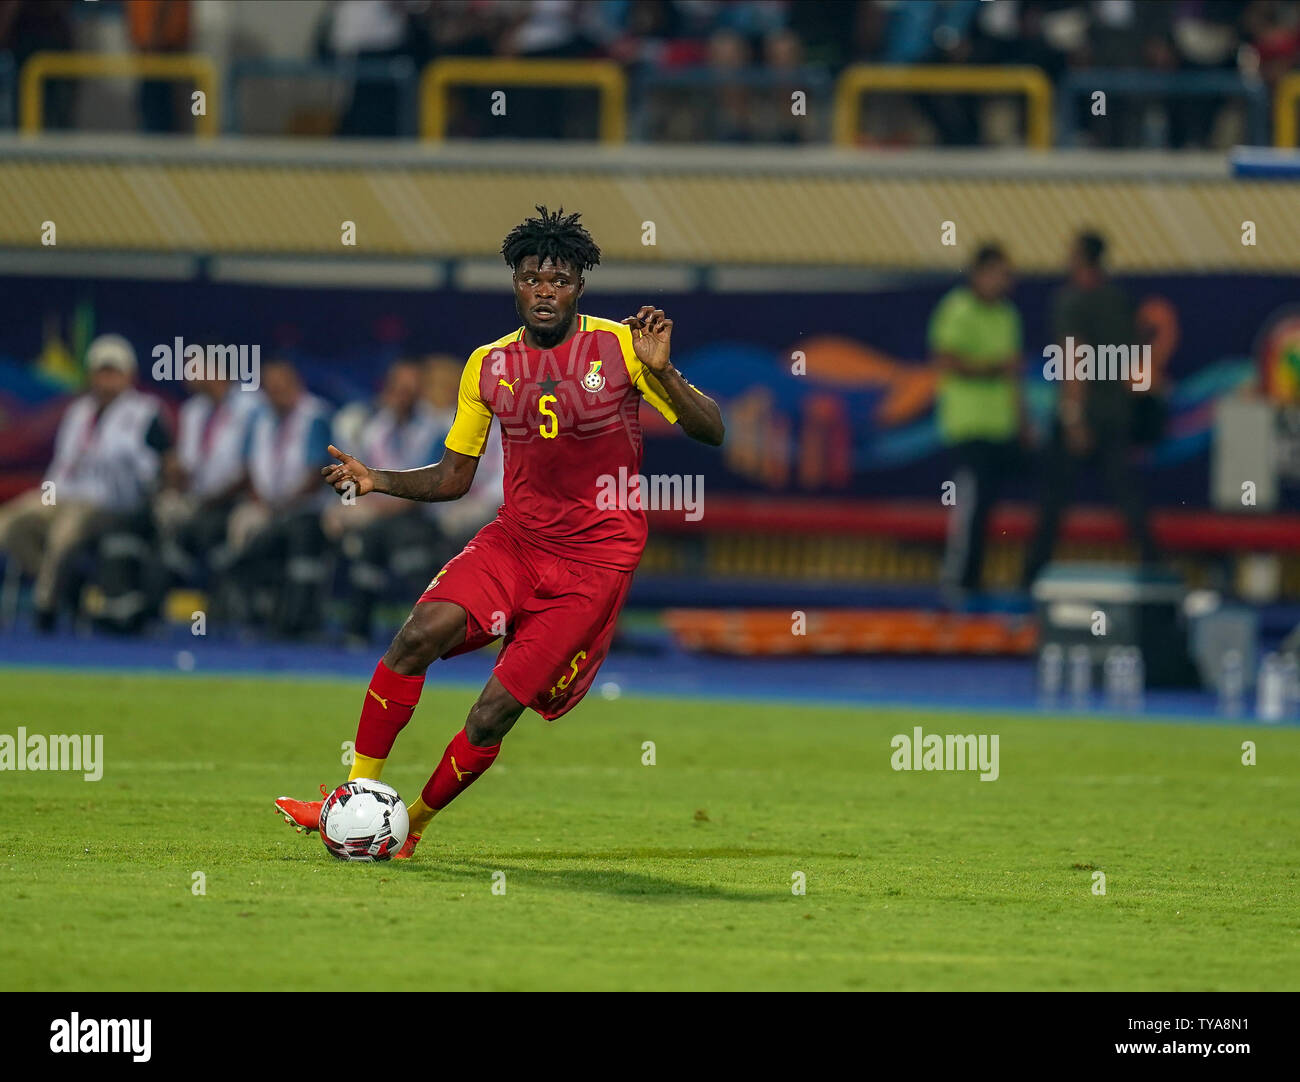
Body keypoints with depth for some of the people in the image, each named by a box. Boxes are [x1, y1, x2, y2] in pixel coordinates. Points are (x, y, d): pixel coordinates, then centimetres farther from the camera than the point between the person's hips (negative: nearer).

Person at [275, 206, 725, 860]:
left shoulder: (619, 346, -3)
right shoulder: (488, 366, 8)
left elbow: (709, 432, -4)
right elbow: (453, 477, 15)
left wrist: (661, 373, -21)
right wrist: (378, 481, -1)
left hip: (595, 560, -3)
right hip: (515, 540, 3)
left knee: (496, 710, -11)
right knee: (423, 630, -23)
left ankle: (412, 826, 11)